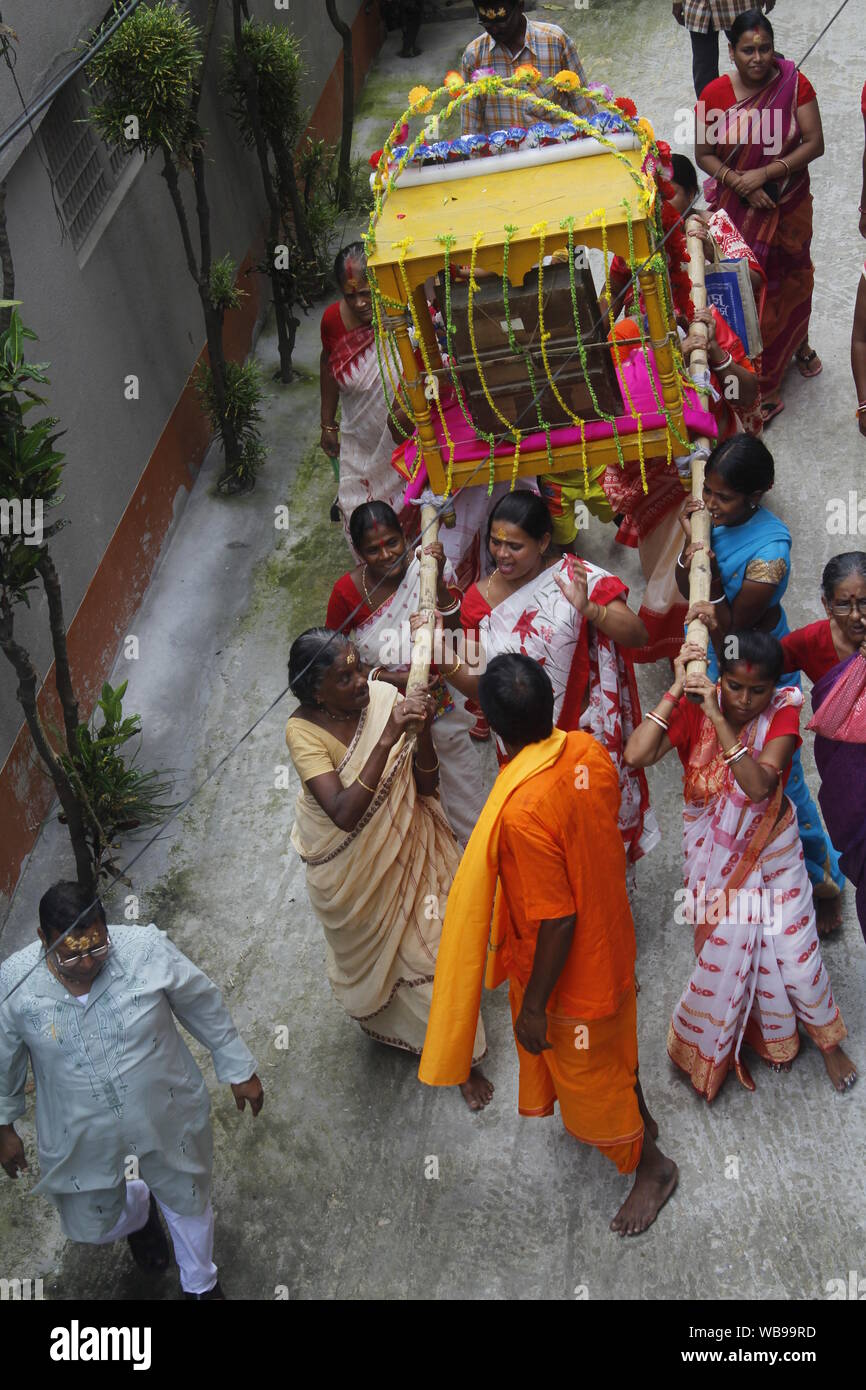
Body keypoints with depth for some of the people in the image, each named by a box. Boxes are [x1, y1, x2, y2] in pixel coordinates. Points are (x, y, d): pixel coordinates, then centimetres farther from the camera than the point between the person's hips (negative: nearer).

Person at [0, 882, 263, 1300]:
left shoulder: (147, 949, -28)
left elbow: (205, 1007, -11)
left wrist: (239, 1069, -1)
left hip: (167, 1118, 0)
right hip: (82, 1137, 1)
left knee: (188, 1202, 23)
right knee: (91, 1226, 22)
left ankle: (200, 1284, 56)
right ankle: (138, 1209, 60)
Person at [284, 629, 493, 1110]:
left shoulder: (384, 697, -19)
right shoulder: (304, 731, -26)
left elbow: (426, 786, -13)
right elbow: (345, 813, -37)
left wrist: (422, 733, -32)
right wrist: (387, 738, -43)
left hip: (405, 847, 2)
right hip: (351, 866, -2)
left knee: (431, 944, 11)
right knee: (369, 948, 20)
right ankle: (377, 1011, 53)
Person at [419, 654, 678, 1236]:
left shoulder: (523, 811, -39)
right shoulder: (588, 749, -16)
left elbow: (557, 922, -31)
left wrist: (533, 1007, -16)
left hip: (573, 972, -7)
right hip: (612, 940, 7)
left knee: (588, 1077, 20)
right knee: (613, 1045, 33)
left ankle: (651, 1165, 43)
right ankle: (638, 1117, 59)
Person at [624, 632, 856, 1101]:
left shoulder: (782, 712, -18)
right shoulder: (693, 708, -17)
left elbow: (759, 785, -33)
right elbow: (636, 755, -33)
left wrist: (720, 720, -39)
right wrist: (676, 689, -32)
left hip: (772, 851, 0)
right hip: (713, 856, 0)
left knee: (795, 949, 11)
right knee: (723, 953, 10)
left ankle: (827, 1039, 39)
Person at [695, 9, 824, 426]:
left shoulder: (794, 84, -11)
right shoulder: (715, 94, -10)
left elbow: (815, 143, -13)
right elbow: (703, 154, -5)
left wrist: (765, 173, -23)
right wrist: (739, 182, -20)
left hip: (788, 204, 1)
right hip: (738, 211, -1)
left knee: (792, 278, 19)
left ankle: (798, 343, 50)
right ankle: (761, 388, 14)